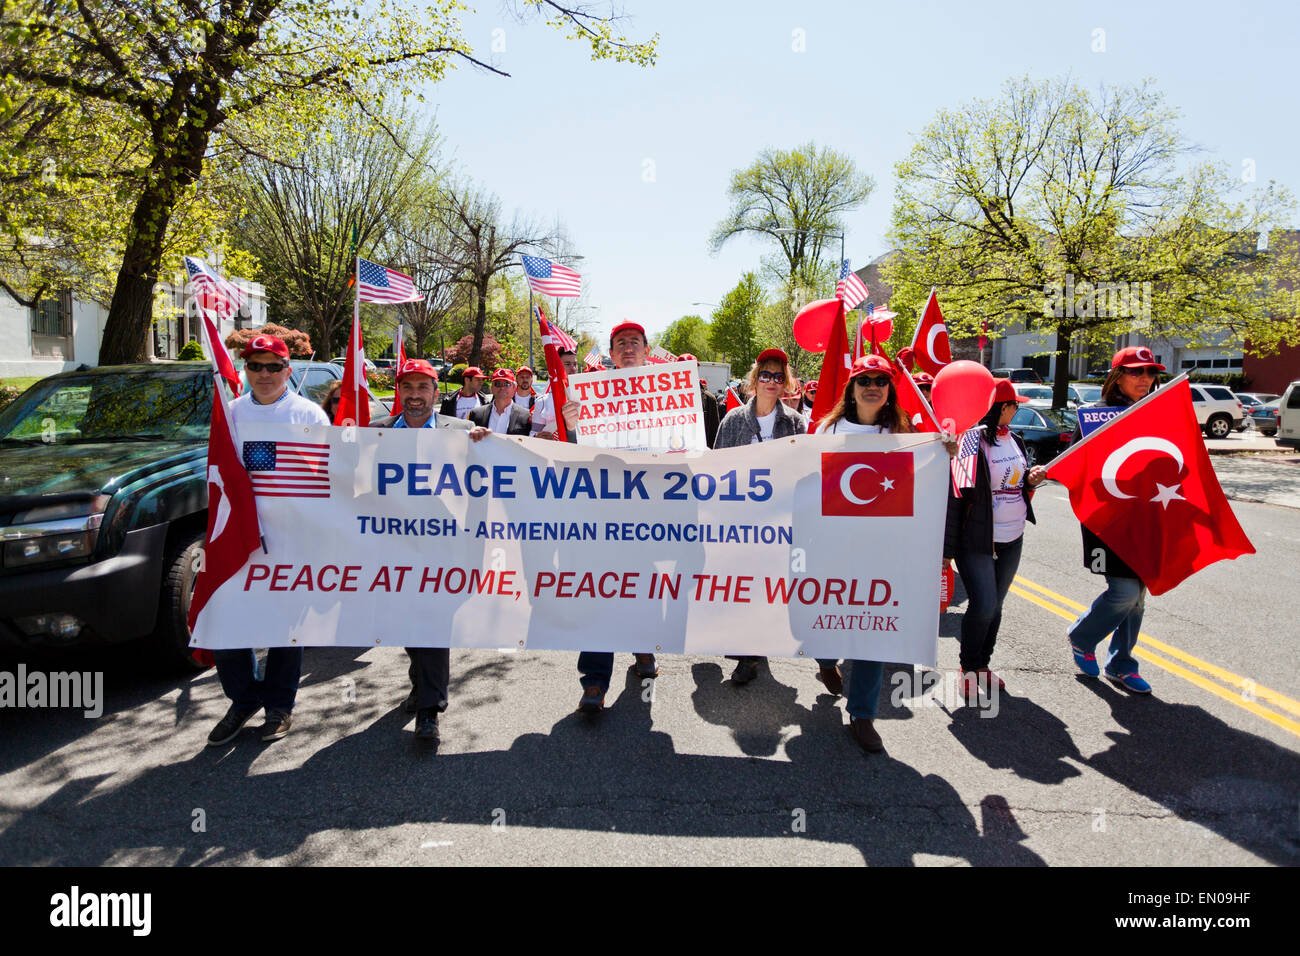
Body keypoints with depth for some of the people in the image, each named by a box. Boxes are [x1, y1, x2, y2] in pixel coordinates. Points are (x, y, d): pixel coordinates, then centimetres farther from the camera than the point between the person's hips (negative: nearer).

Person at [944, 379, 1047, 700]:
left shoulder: (1014, 440, 9)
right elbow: (952, 498, -14)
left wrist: (1031, 480, -2)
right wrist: (947, 547, -14)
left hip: (1011, 540, 7)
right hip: (976, 541, -7)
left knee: (995, 605, 14)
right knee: (983, 605, -9)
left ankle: (982, 665, 28)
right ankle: (969, 668, 11)